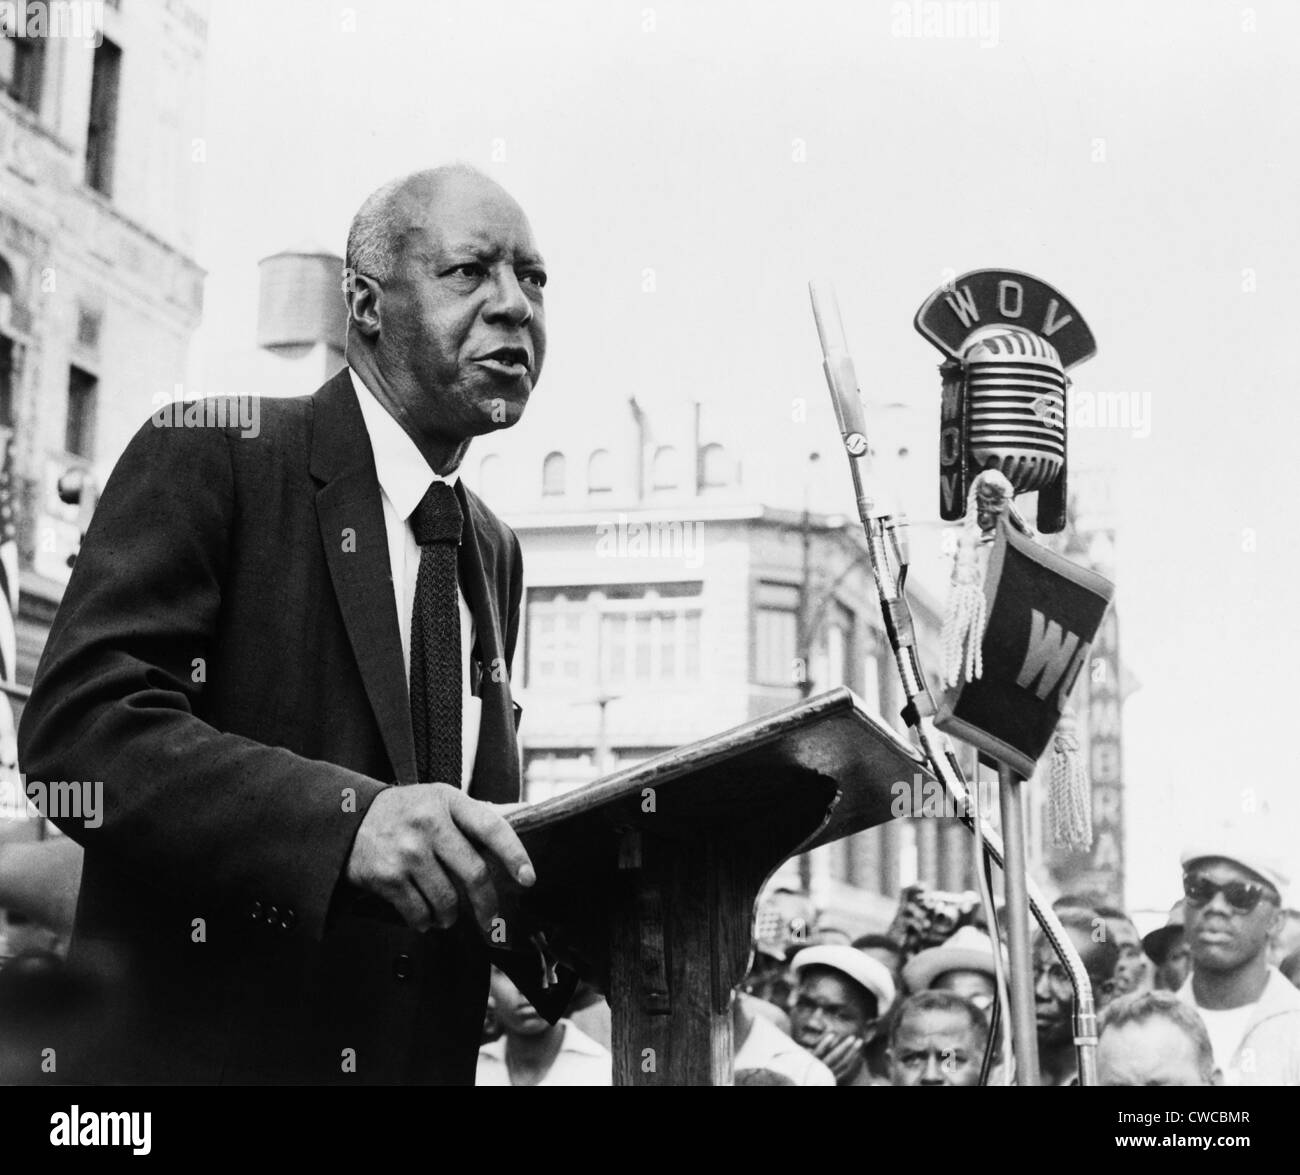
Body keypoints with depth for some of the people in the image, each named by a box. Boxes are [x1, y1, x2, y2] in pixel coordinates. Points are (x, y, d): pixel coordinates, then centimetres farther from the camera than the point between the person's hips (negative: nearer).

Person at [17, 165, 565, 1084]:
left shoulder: (496, 552, 12)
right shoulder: (210, 456, -9)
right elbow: (79, 725, -21)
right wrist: (349, 816, -33)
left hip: (424, 1051, 7)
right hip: (197, 1045, -7)